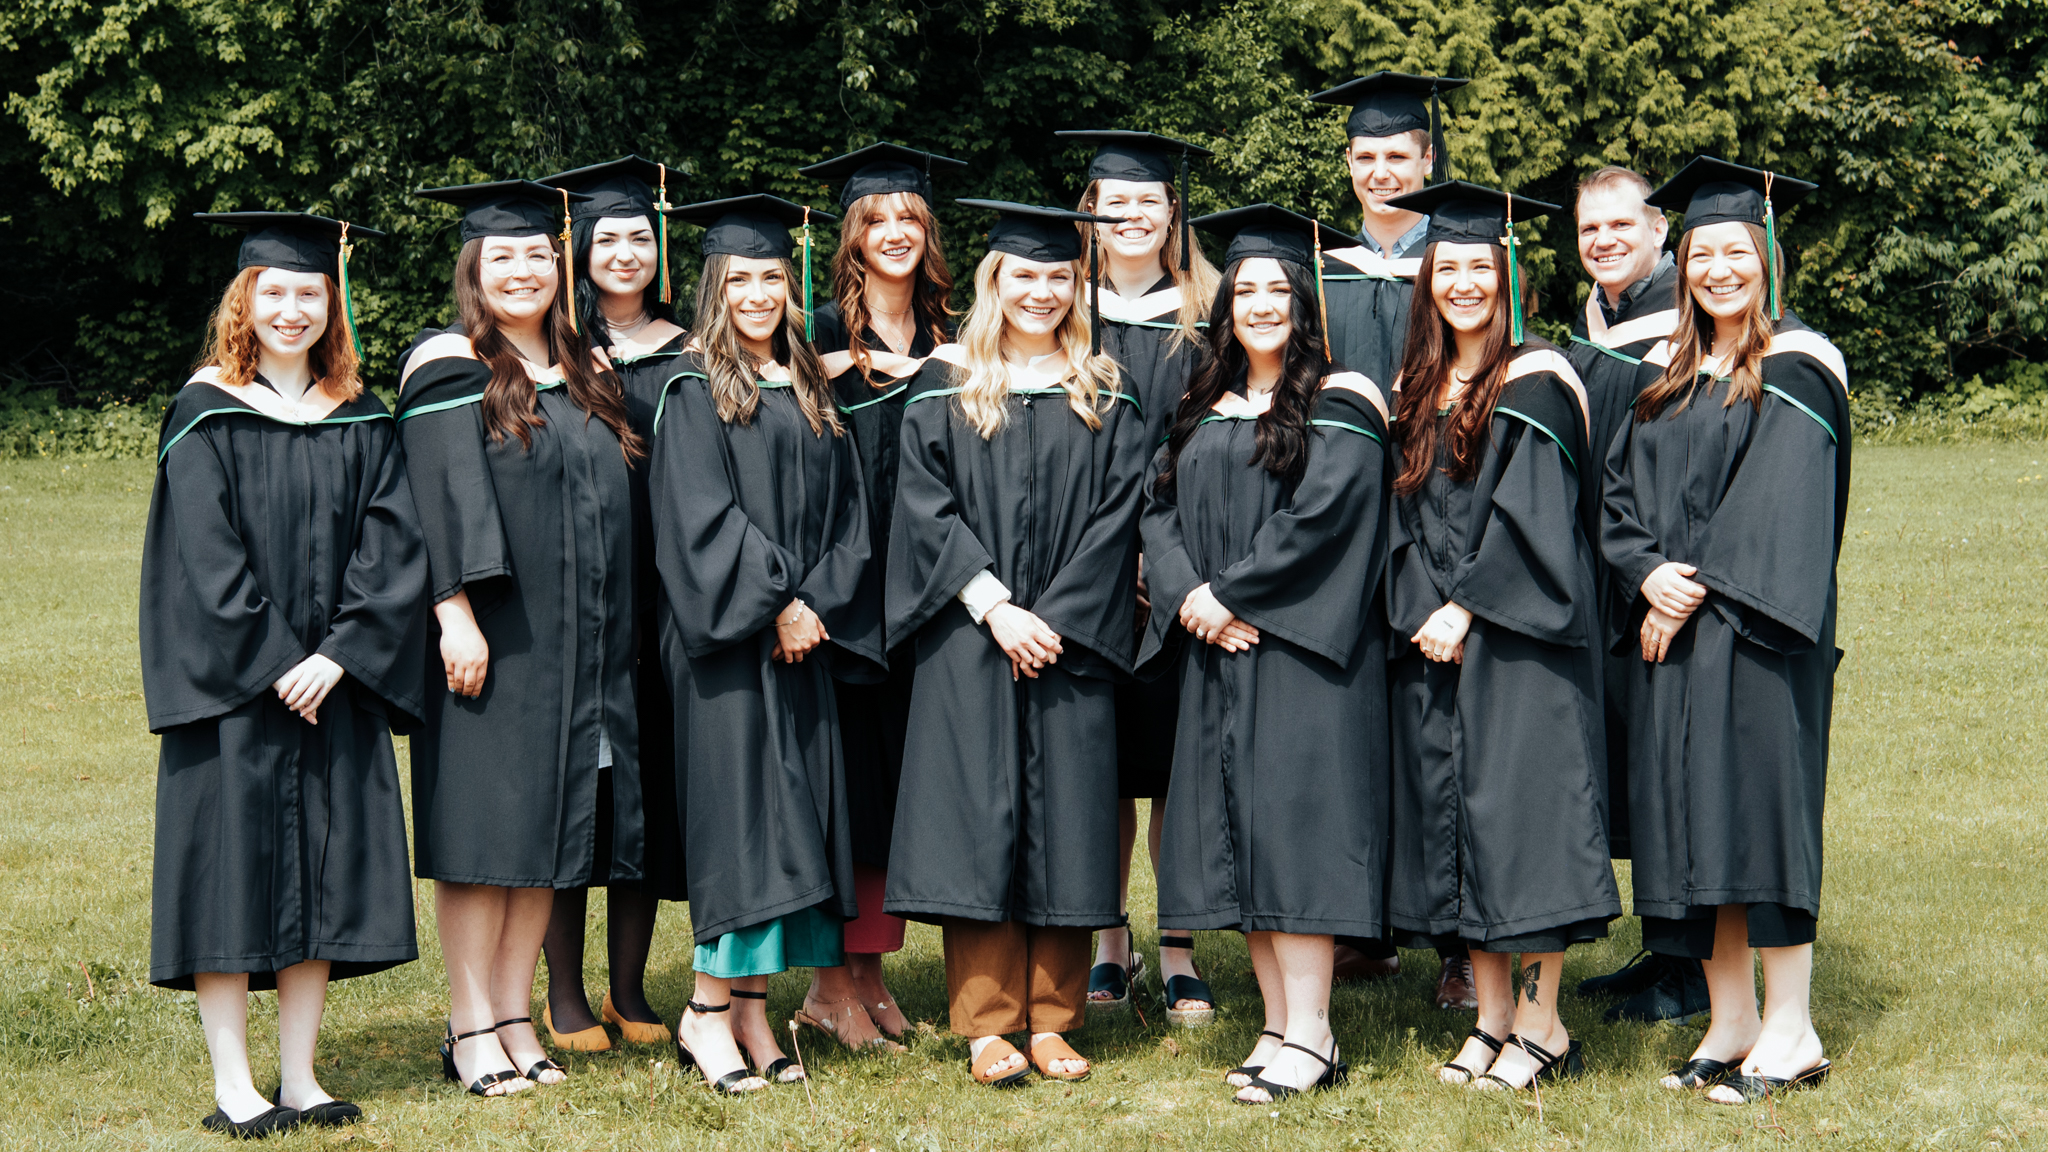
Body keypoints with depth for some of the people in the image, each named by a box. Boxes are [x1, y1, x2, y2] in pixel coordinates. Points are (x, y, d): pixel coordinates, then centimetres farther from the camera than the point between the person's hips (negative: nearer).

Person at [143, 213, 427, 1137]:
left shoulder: (360, 420, 9)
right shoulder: (207, 418, 0)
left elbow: (394, 545, 1)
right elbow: (205, 557, -8)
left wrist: (339, 654, -12)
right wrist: (271, 663, -15)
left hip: (333, 681, 4)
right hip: (231, 684, -3)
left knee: (324, 871, 4)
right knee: (232, 868, -3)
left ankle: (299, 1075, 12)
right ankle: (233, 1084, 3)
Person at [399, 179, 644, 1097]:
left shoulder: (584, 371, 16)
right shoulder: (449, 367, -3)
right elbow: (444, 496, -12)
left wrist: (611, 638, 13)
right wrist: (456, 611, -22)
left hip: (577, 645, 6)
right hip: (489, 640, -6)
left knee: (548, 821, 6)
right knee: (485, 820, -5)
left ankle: (515, 1016, 11)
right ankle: (471, 1027, 1)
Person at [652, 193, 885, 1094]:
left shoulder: (811, 393, 14)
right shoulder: (694, 392, -3)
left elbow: (843, 512, 11)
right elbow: (701, 516, -12)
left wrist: (817, 603, -4)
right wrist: (774, 605, -17)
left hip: (802, 635, 6)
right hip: (726, 640, -6)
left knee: (793, 811, 4)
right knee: (742, 810, -9)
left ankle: (751, 1007, 10)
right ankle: (709, 1011, -1)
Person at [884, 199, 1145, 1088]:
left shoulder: (1104, 397, 9)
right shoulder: (944, 388, 5)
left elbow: (1114, 516, 1)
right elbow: (926, 508, -3)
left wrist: (1054, 620, -10)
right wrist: (994, 607, -13)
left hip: (1071, 639, 1)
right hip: (970, 638, -1)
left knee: (1064, 821, 2)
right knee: (978, 817, -4)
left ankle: (1051, 1020, 9)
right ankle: (985, 1023, 2)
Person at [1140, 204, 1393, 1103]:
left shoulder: (1338, 405, -3)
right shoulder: (1205, 411, 16)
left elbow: (1324, 516, -14)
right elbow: (1161, 510, 10)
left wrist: (1233, 596, -13)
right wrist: (1191, 598, -8)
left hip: (1300, 650, -6)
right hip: (1218, 654, 7)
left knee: (1294, 824, -10)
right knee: (1237, 837, 5)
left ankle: (1310, 1038, -8)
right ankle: (1279, 1027, 10)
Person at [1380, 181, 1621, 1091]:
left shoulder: (1536, 383, -6)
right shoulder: (1419, 390, 14)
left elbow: (1533, 517, -13)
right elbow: (1408, 516, 12)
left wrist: (1468, 609, -16)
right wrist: (1422, 614, -3)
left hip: (1518, 634, -7)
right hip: (1436, 635, 7)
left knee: (1521, 808, -6)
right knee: (1450, 815, 7)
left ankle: (1542, 1025, 2)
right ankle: (1492, 1018, 14)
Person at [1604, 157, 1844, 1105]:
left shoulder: (1794, 374, -4)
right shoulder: (1666, 376, 15)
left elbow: (1781, 508, -13)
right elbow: (1622, 496, 10)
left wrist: (1698, 590, -16)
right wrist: (1649, 574, -9)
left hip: (1753, 632, -6)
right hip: (1669, 630, 6)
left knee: (1757, 806, -7)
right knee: (1689, 823, 5)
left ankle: (1791, 1030, 0)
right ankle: (1730, 1023, 13)